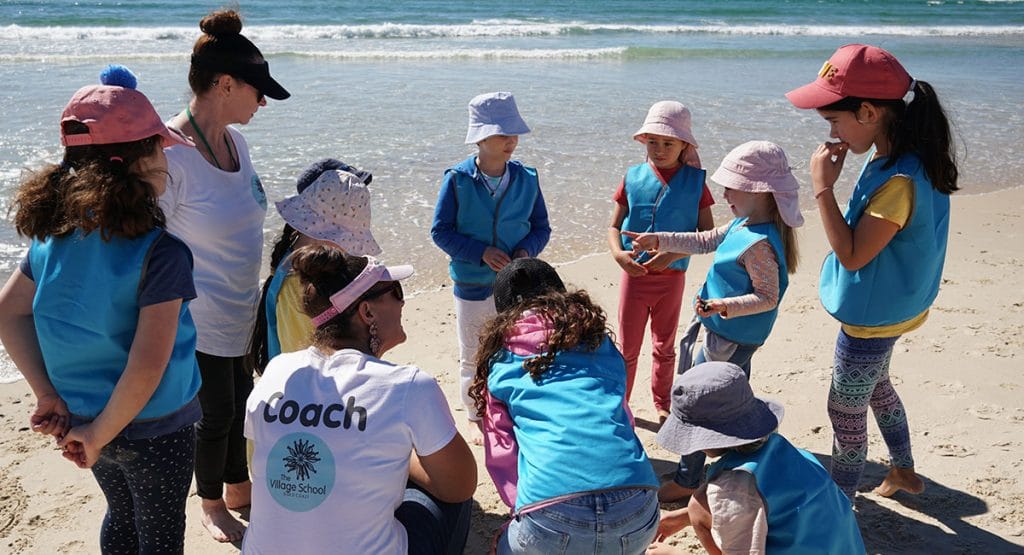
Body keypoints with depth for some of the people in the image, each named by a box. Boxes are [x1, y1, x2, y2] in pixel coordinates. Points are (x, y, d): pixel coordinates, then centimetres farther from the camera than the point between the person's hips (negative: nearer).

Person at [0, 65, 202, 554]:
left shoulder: (53, 234, -7)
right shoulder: (159, 252, -27)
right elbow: (148, 363, -31)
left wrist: (47, 394, 1)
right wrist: (100, 435, -19)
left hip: (83, 416, 6)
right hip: (154, 430, -6)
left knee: (121, 515, 30)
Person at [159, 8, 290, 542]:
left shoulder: (234, 141, 0)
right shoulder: (167, 153, -24)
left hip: (244, 312, 7)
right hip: (203, 320, -7)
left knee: (241, 404, 22)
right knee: (217, 414, 10)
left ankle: (238, 488, 45)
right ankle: (211, 506, 36)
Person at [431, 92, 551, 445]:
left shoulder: (526, 178, -4)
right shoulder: (457, 179, -12)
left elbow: (541, 227, 5)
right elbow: (440, 231, -9)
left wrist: (527, 251, -16)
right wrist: (481, 252, -20)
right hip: (472, 287, -2)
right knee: (472, 359, 15)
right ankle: (475, 418, 35)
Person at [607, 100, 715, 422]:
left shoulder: (695, 181, -6)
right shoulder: (633, 177, -3)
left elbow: (708, 235, -7)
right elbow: (614, 226, 2)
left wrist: (673, 252, -21)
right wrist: (618, 253, -19)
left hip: (671, 277, 0)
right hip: (634, 274, 0)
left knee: (665, 347, 18)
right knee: (627, 347, 9)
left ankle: (662, 404, 36)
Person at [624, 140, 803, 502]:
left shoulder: (759, 244, -27)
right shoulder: (742, 225, 3)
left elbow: (768, 297, -25)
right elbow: (705, 241, 15)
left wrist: (725, 305, -36)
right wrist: (661, 240, 12)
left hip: (730, 340, -10)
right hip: (734, 336, 10)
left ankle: (686, 481, 15)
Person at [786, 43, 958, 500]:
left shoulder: (899, 182, -33)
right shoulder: (901, 160, -2)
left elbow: (852, 254, -28)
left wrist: (822, 187, -28)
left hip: (871, 316, -10)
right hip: (886, 308, 10)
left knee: (846, 412, 7)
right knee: (876, 387, 31)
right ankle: (904, 472, 52)